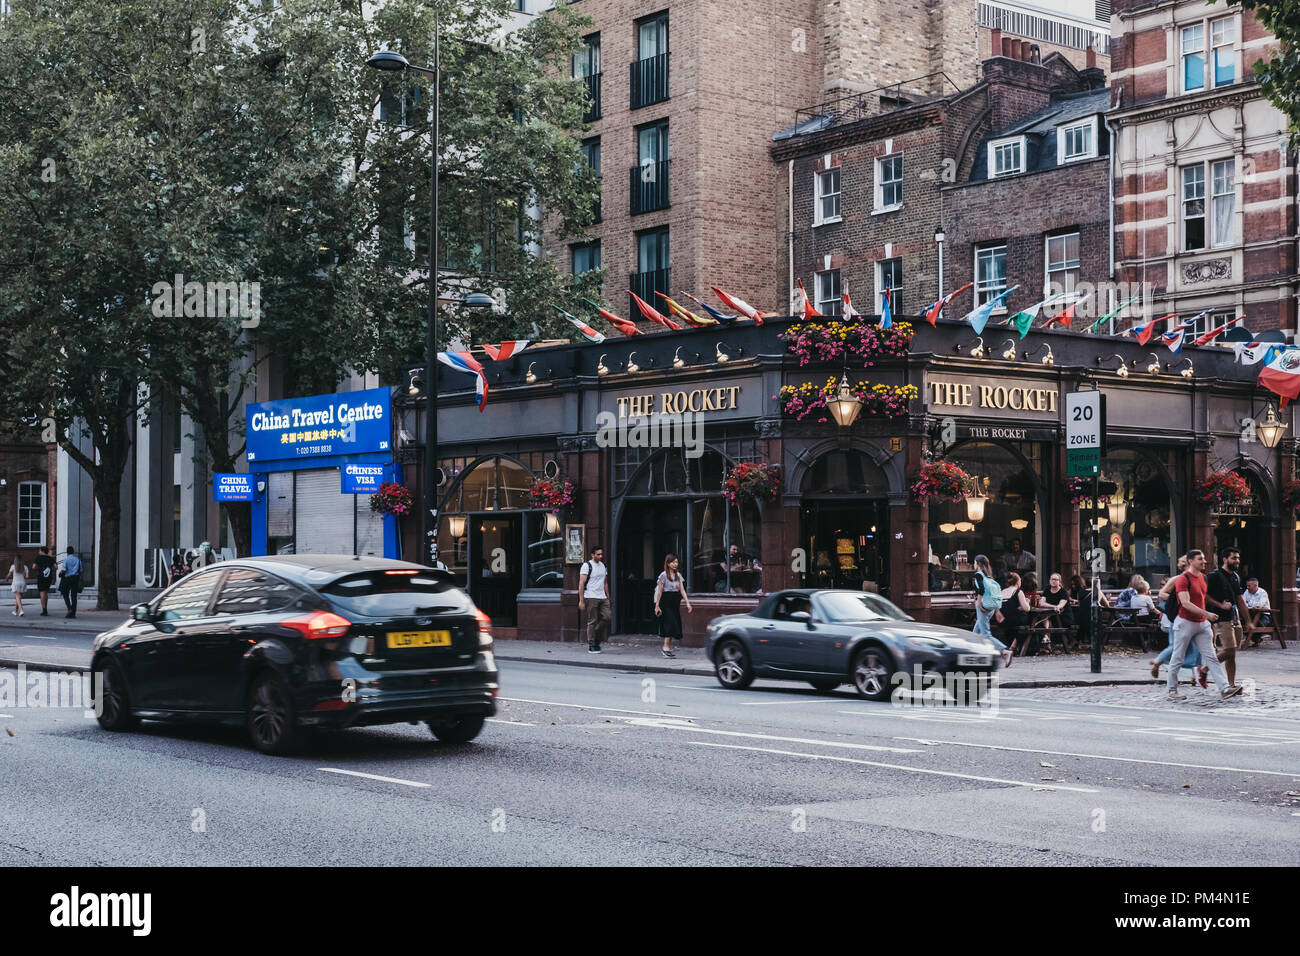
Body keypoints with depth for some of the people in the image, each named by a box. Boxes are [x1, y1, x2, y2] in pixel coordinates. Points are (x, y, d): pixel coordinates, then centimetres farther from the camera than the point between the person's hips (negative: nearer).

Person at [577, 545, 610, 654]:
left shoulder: (602, 565, 17)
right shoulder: (587, 565, -5)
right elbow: (581, 584, -9)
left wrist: (608, 598, 17)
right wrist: (581, 600, -15)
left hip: (602, 598, 6)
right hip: (591, 598, -6)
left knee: (606, 618, -4)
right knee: (592, 621, -5)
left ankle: (597, 640, 13)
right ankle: (591, 646, 0)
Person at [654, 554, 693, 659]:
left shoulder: (678, 575, 11)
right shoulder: (664, 575, -6)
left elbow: (682, 590, 10)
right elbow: (660, 591, -6)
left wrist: (687, 602, 1)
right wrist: (657, 605, -8)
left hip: (676, 603, 6)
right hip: (666, 602, -6)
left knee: (675, 625, 5)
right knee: (670, 623, -14)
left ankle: (669, 647, 12)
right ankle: (666, 647, -11)